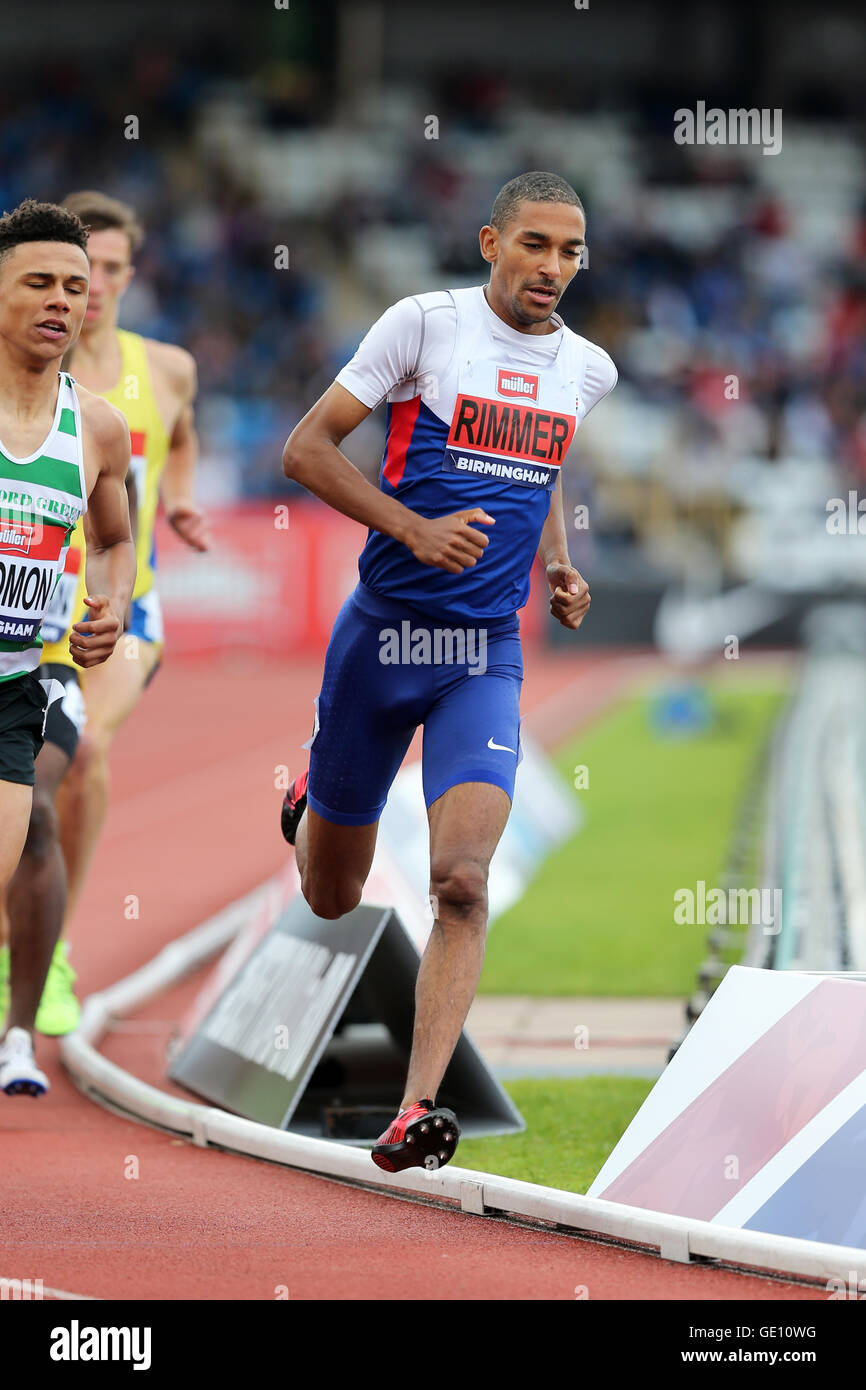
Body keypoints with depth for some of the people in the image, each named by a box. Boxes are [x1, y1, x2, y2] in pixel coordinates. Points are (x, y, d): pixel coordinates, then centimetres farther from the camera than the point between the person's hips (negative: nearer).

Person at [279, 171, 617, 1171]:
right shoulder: (425, 322, -7)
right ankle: (314, 801, 50)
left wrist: (559, 567, 12)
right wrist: (415, 529, -19)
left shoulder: (588, 368, 8)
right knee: (331, 897, 13)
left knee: (462, 882, -19)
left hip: (486, 654, 2)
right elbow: (304, 449, -8)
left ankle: (416, 1110, -21)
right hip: (380, 634, -2)